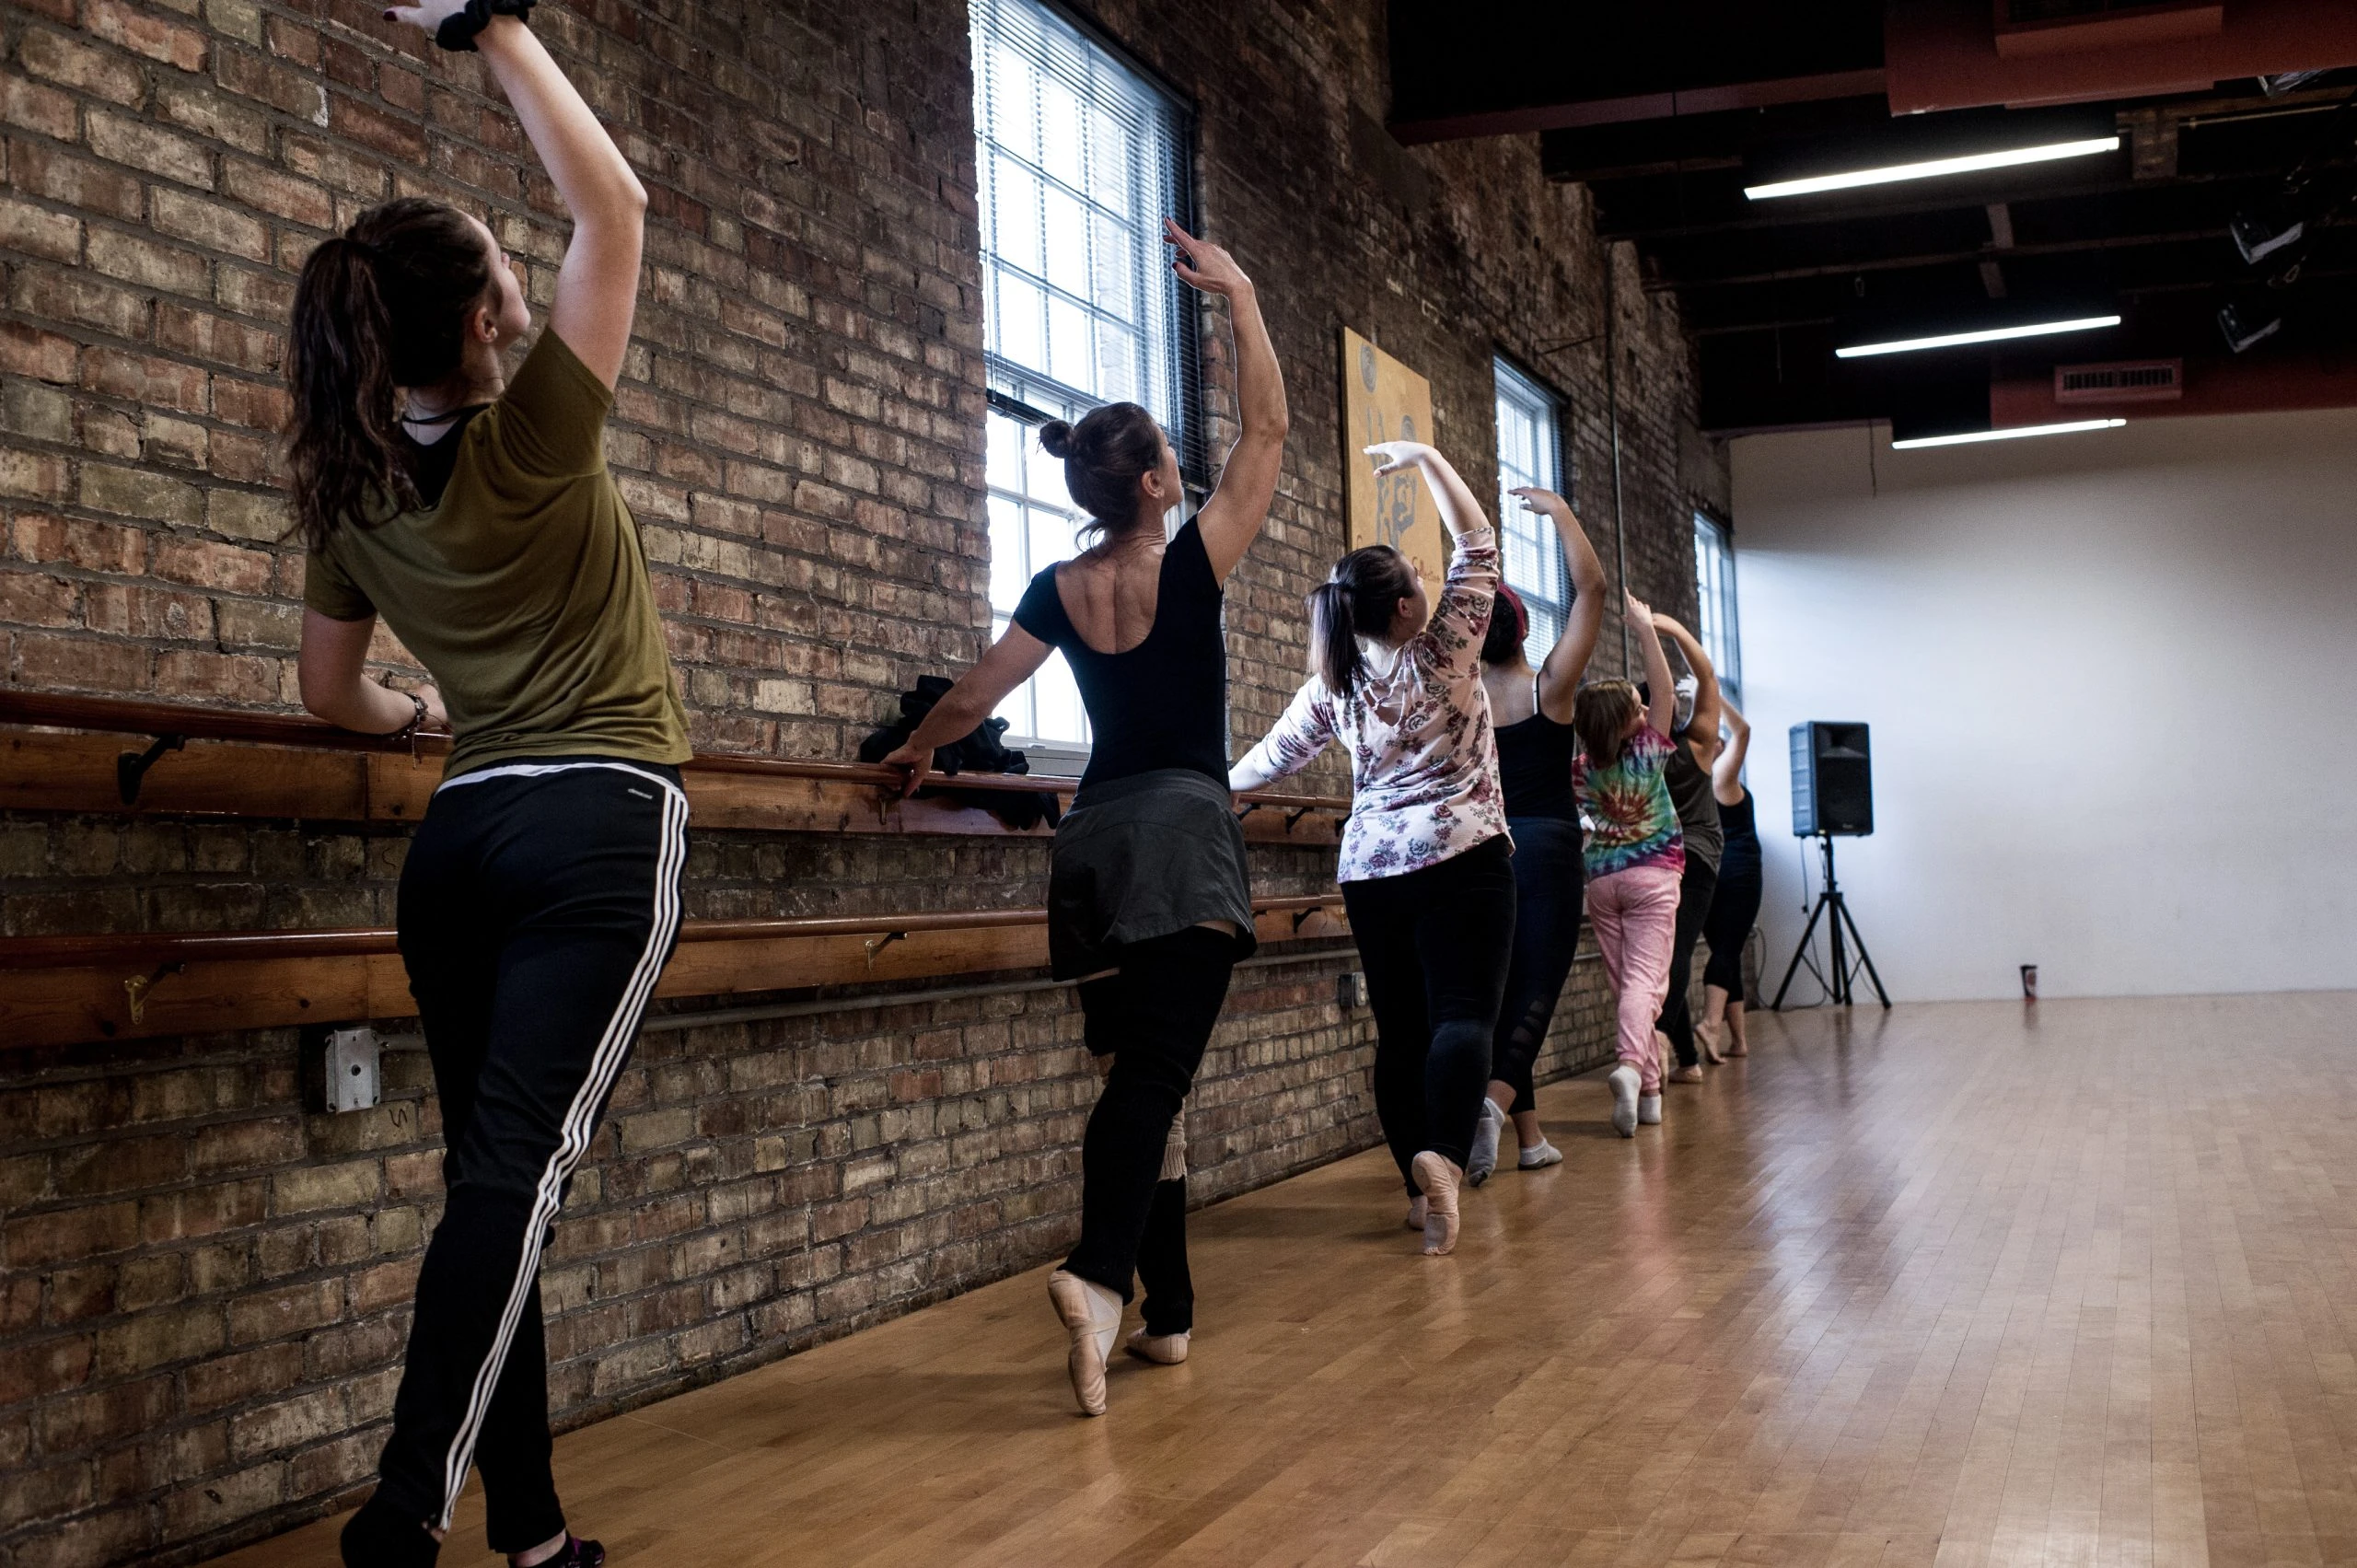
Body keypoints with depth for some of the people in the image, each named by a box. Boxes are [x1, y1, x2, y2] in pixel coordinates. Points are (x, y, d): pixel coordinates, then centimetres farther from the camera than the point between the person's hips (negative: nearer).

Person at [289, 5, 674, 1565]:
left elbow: (332, 692, 20)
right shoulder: (533, 440, -8)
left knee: (494, 1175, 7)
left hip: (461, 833, 6)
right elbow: (614, 206, -4)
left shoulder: (352, 494, 8)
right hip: (602, 824, -6)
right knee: (518, 1170, -11)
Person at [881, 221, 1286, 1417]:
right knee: (1156, 1067, -15)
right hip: (1184, 828, -5)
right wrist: (1238, 296, 5)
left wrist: (918, 754, 35)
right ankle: (1100, 1273, -36)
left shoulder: (1058, 592, 8)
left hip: (1096, 837, 6)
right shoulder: (1189, 567, -5)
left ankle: (1167, 1309, 14)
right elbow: (1265, 430, 0)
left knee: (1137, 1070, 10)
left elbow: (968, 699, 16)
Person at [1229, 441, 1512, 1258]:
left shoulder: (1335, 685, 5)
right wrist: (1424, 456, 8)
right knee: (1463, 1014, -11)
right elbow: (1476, 542, 3)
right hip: (1460, 859, -4)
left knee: (1399, 1029, 8)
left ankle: (1421, 1191, 11)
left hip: (1369, 869, 5)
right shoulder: (1444, 650, -5)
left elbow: (1274, 753, 18)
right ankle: (1443, 1155, -33)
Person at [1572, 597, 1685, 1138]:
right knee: (1645, 977, -11)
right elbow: (1664, 689, -11)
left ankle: (1649, 1091, 10)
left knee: (1623, 982, 9)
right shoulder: (1647, 752, -13)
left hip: (1601, 880, 3)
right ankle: (1631, 1065, -36)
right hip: (1653, 875, -3)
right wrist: (1645, 628, -12)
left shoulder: (1579, 770, -6)